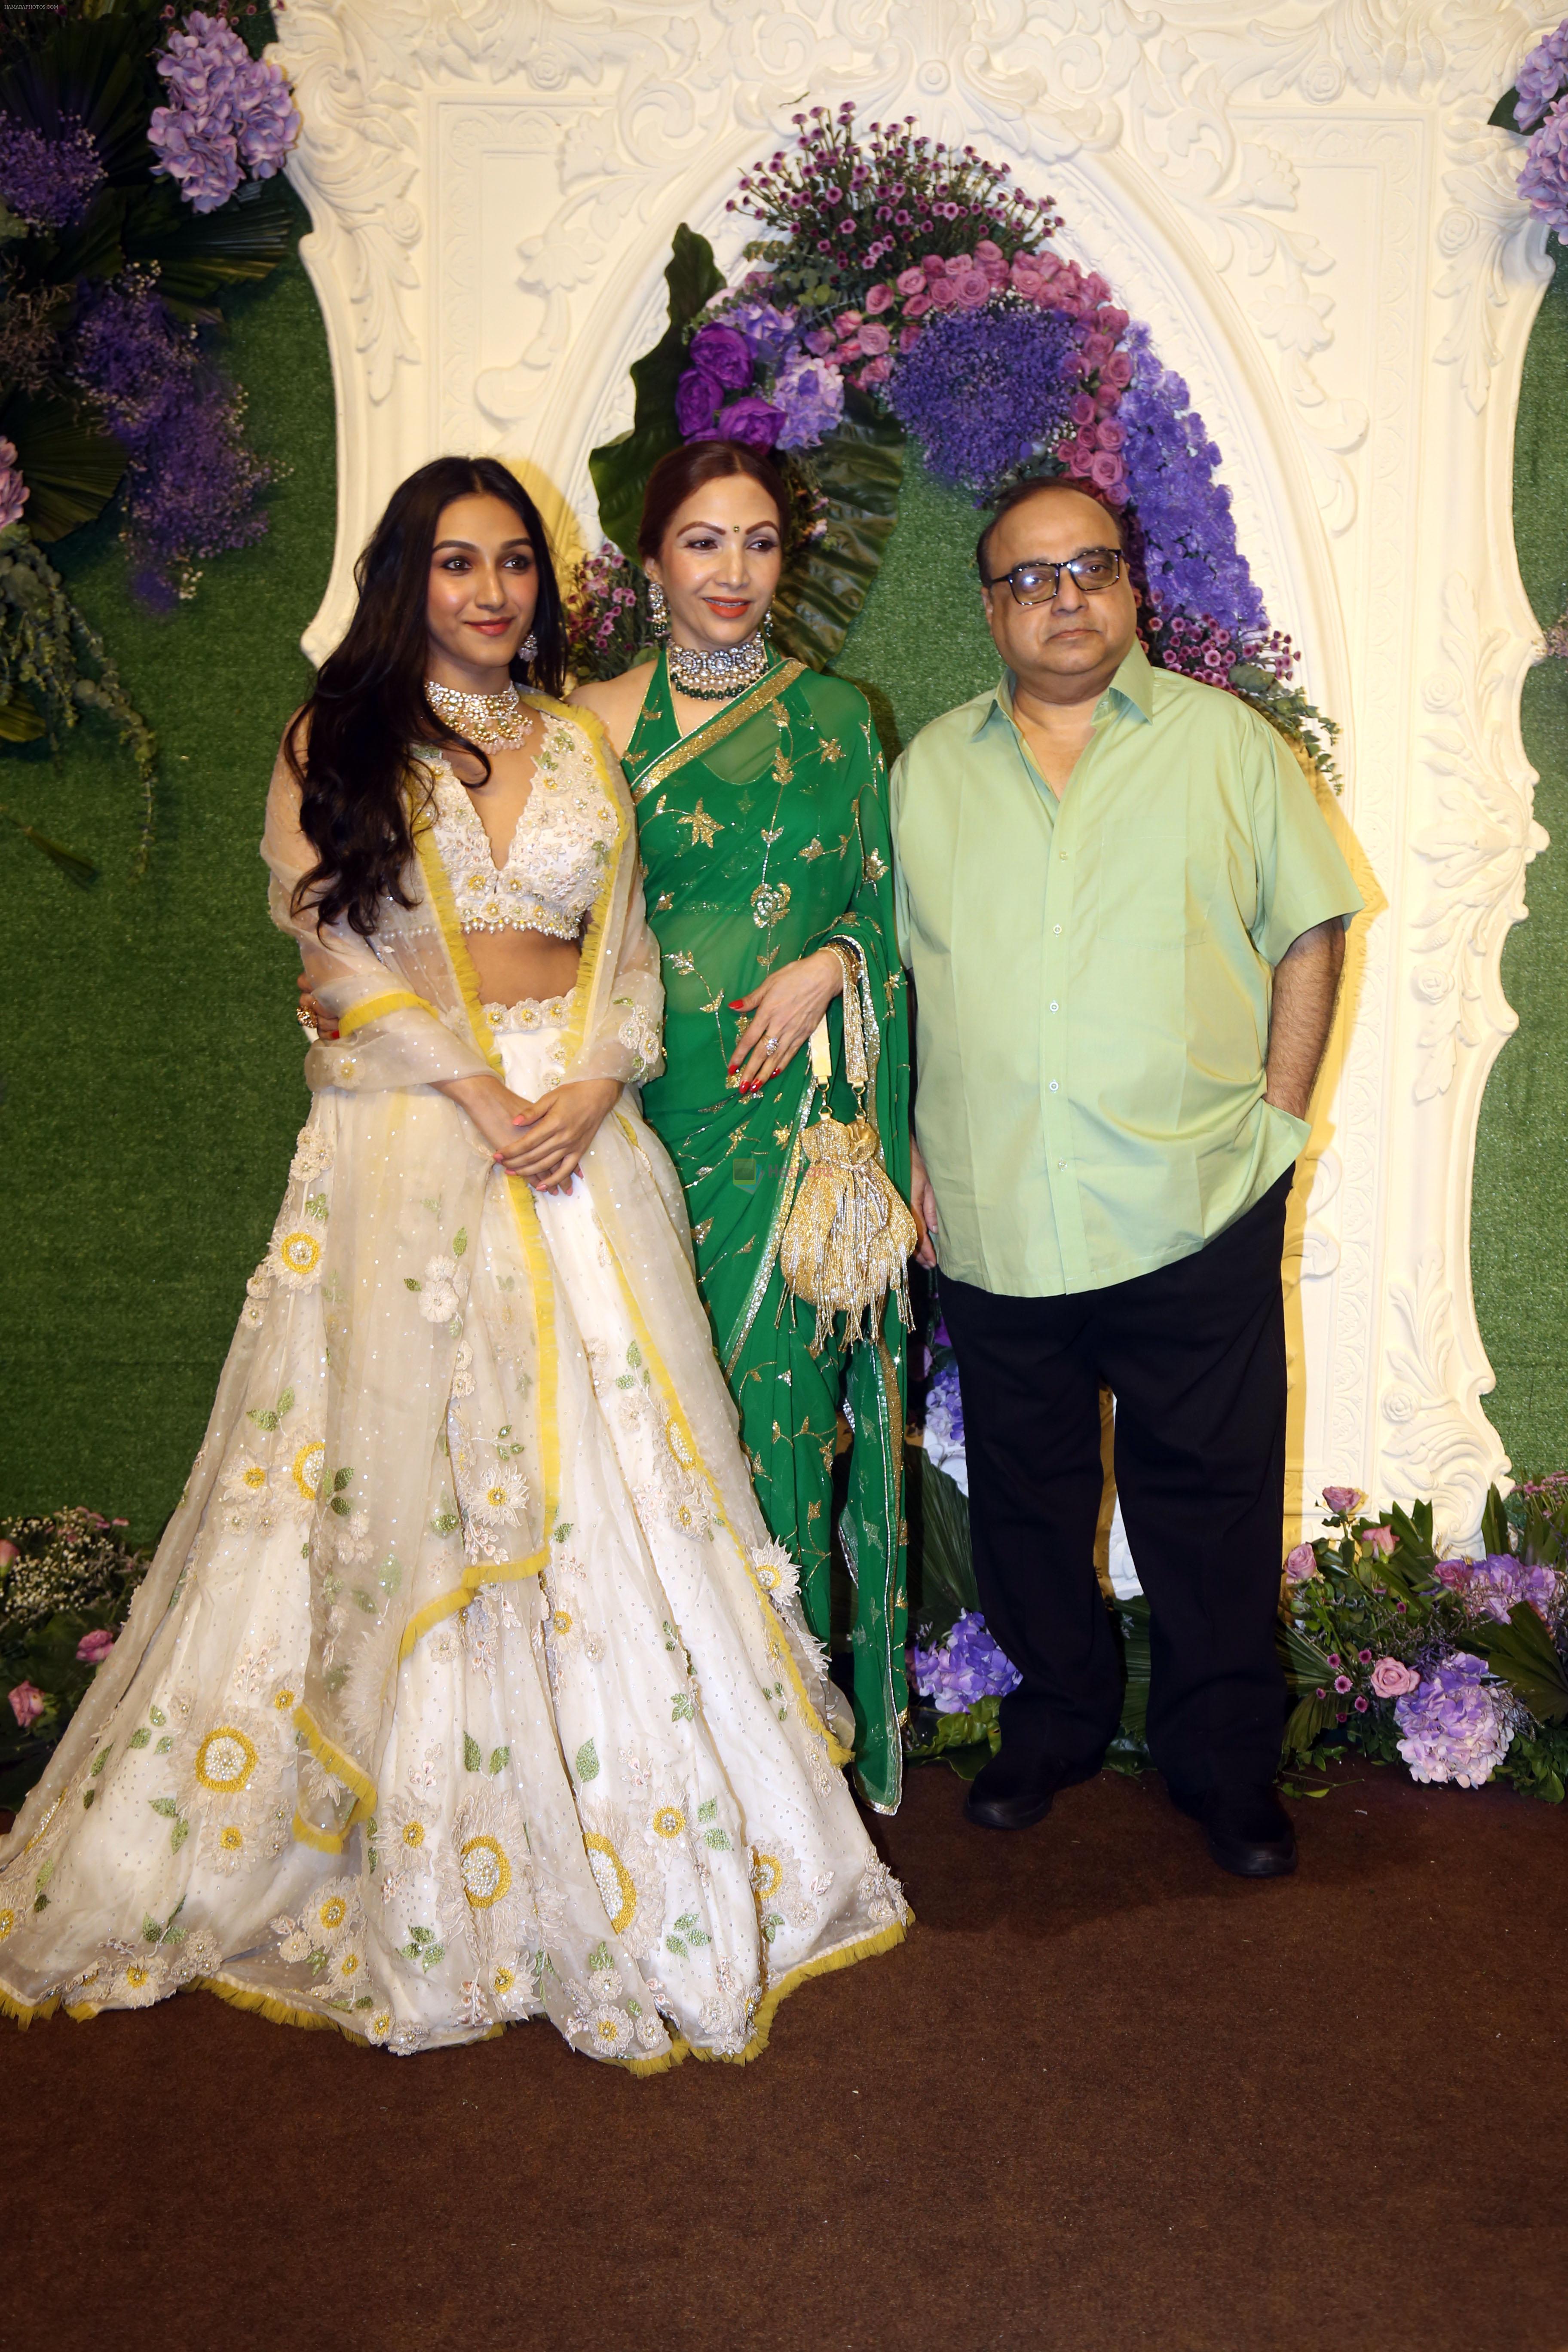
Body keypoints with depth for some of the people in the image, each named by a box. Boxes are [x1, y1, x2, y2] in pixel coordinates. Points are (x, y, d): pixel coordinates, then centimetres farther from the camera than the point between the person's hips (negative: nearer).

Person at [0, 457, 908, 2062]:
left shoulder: (581, 744, 14)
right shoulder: (338, 745, 5)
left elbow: (628, 948, 10)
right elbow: (336, 949, -3)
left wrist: (595, 1083, -9)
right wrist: (482, 1093, -12)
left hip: (581, 1133, 3)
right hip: (409, 1138, -3)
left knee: (611, 1465, 2)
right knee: (408, 1468, -1)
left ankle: (636, 1844, 17)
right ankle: (417, 1861, 14)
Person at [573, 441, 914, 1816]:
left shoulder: (834, 716, 10)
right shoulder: (600, 722, 6)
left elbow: (886, 907, 12)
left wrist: (827, 966, -7)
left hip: (796, 1104, 0)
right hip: (654, 1103, 0)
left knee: (782, 1383, -1)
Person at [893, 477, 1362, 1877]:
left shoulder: (1225, 740, 5)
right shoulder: (932, 768, 10)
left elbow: (1311, 933, 5)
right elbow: (901, 970, 12)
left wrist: (1276, 1118, -3)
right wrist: (916, 1145, 5)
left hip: (1195, 1209, -2)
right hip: (991, 1220, 2)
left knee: (1209, 1498, 6)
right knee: (1025, 1490, 14)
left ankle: (1227, 1760, 24)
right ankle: (1056, 1723, 34)